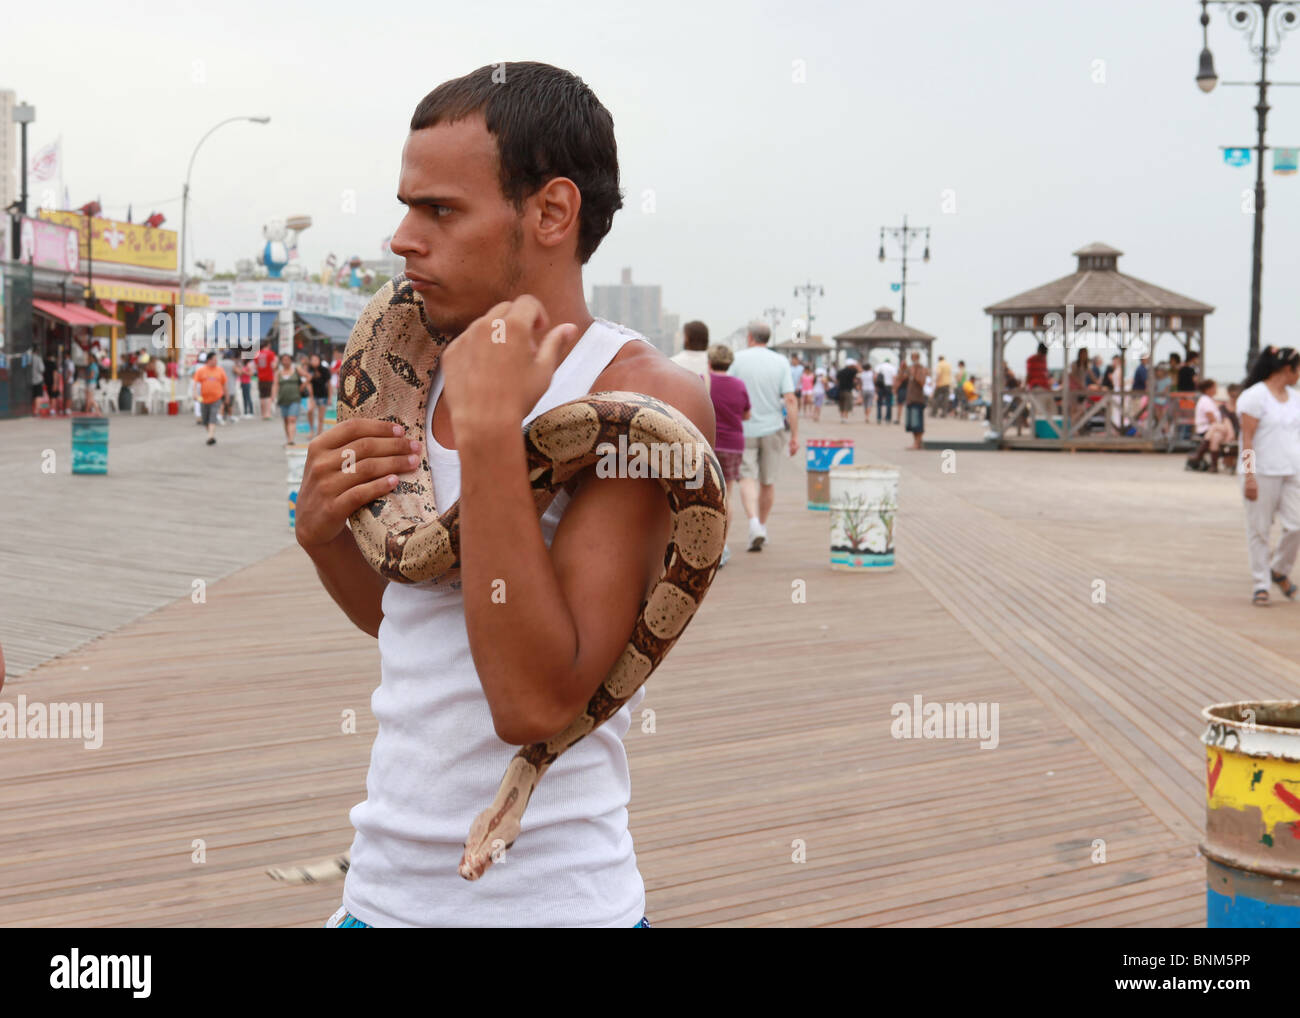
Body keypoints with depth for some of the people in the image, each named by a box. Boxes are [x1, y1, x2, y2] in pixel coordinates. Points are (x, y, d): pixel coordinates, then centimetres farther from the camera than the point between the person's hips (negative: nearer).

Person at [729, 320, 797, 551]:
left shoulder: (739, 359, -5)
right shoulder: (780, 362, -1)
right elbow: (790, 400, -7)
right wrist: (795, 435, -4)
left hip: (745, 428, -2)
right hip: (772, 428, 2)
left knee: (748, 478, -4)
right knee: (768, 480, 14)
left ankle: (754, 523, -25)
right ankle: (762, 526, 25)